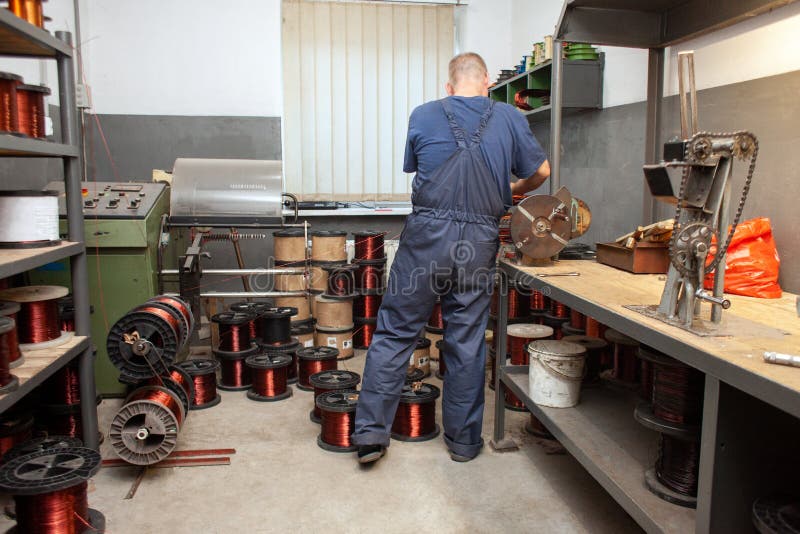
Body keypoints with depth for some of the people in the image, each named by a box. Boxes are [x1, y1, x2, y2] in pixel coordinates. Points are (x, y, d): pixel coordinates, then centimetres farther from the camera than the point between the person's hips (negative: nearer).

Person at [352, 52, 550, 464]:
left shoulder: (423, 116, 6)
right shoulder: (509, 118, 6)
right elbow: (541, 172, 14)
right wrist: (514, 190, 34)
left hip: (426, 234, -1)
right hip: (478, 242, 1)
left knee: (395, 332, 8)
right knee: (467, 343, 9)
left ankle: (371, 430, 9)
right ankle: (464, 440, 22)